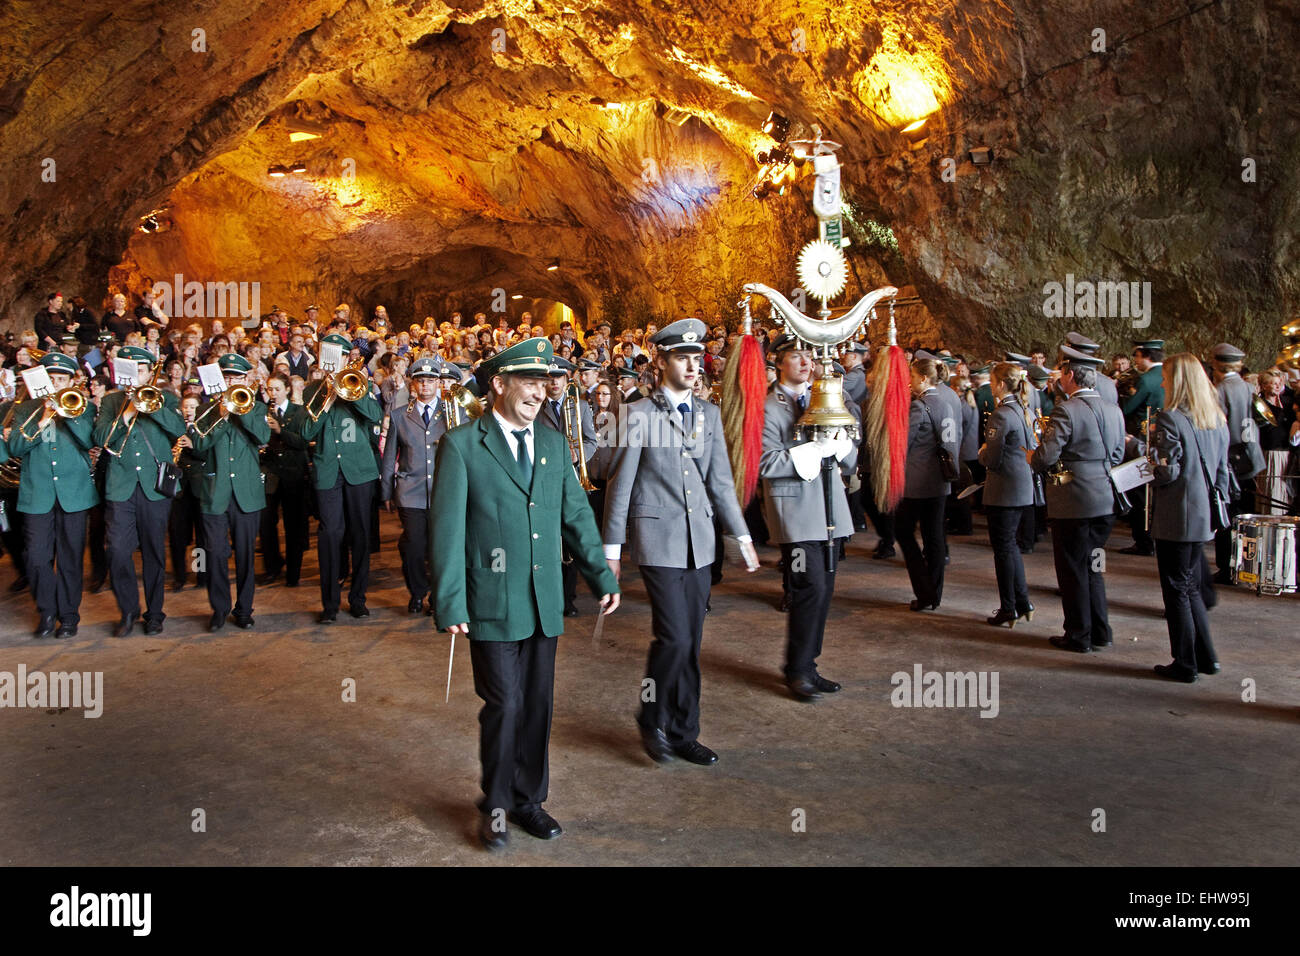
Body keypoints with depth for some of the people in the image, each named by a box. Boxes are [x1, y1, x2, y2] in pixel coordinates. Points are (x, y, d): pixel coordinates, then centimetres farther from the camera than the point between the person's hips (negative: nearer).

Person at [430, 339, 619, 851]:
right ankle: (495, 805, 22)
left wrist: (603, 576, 11)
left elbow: (577, 515, 14)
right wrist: (450, 604, -12)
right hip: (492, 606, -5)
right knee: (503, 705, 0)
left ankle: (528, 799, 29)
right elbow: (446, 528, -8)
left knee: (538, 705, 11)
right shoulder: (461, 444, -6)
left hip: (544, 604, 5)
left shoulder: (553, 443, 10)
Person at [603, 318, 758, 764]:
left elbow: (720, 480, 12)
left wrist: (741, 535, 7)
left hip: (699, 541, 5)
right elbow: (619, 484, -4)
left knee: (691, 642, 10)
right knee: (674, 637, -11)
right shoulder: (639, 414, -4)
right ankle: (653, 720, 13)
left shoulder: (709, 414, 11)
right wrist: (612, 546, -5)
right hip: (658, 539, -5)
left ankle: (683, 732, 22)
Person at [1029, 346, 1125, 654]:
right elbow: (1117, 456, 12)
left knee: (1073, 571, 5)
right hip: (1105, 501, 7)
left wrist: (1029, 455, 2)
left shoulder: (1066, 410, -16)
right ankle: (1100, 633, 23)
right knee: (1091, 567, 19)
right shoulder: (1113, 411, 6)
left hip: (1073, 503, -7)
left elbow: (1045, 457, -19)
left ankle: (1079, 636, 13)